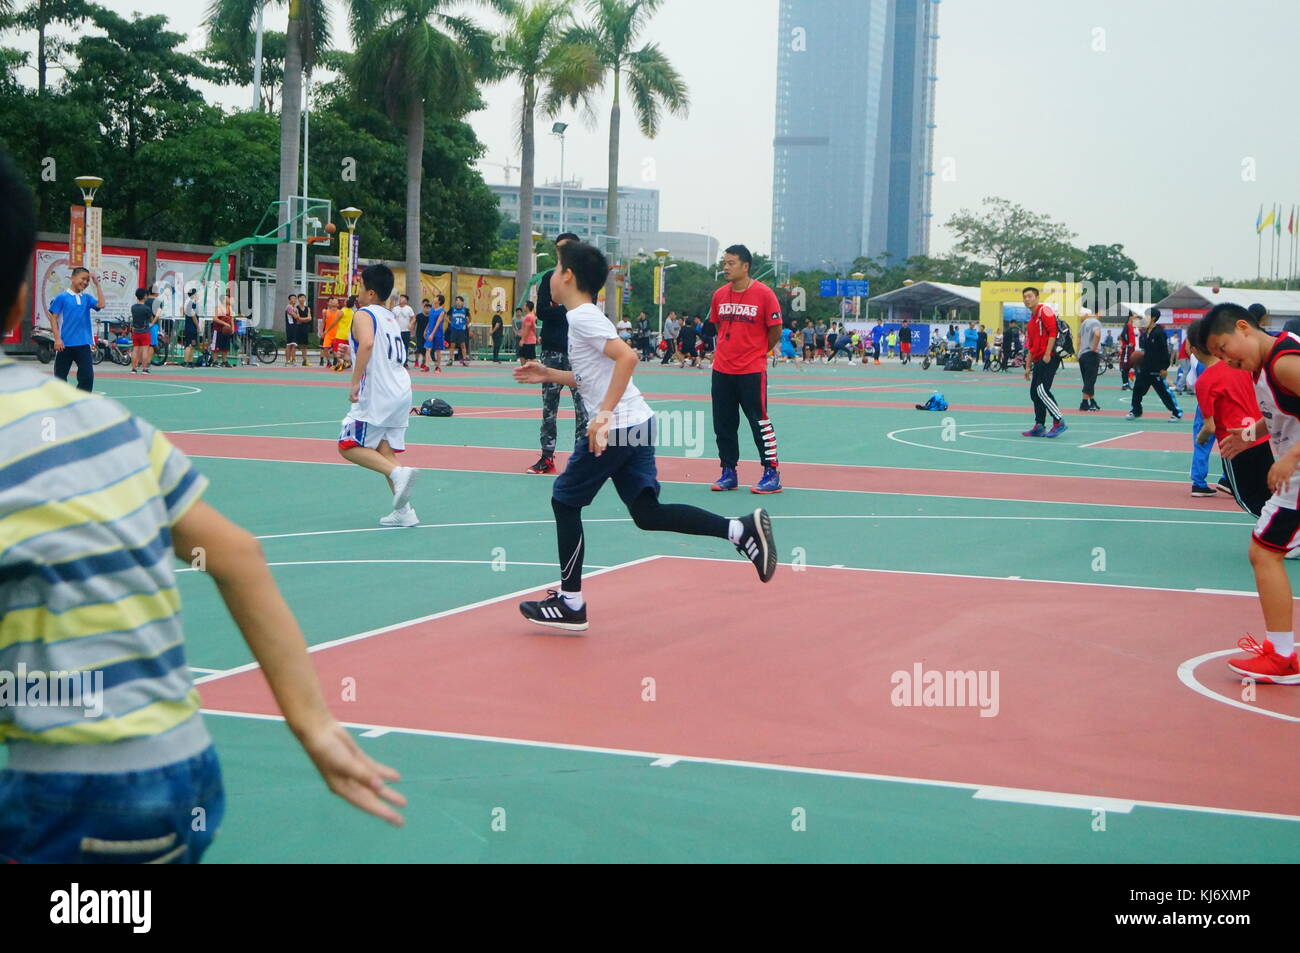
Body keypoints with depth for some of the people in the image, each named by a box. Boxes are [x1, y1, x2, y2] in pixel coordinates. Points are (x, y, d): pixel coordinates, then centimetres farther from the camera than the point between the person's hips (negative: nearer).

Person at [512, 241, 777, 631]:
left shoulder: (582, 317, -11)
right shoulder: (585, 317, 18)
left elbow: (627, 356, -26)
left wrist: (604, 413, -29)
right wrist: (550, 375, 27)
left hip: (614, 427, -9)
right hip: (636, 424, 9)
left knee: (565, 501, 4)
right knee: (647, 512, 8)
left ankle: (570, 603, 9)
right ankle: (741, 529, -1)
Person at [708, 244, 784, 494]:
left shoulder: (764, 294, -9)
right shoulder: (719, 295, 7)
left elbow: (775, 330, -2)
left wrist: (758, 351, 7)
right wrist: (727, 350, 14)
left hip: (752, 371, -5)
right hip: (721, 370, 5)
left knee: (759, 422, -3)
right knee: (723, 424, 7)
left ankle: (772, 474, 4)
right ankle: (728, 473, 16)